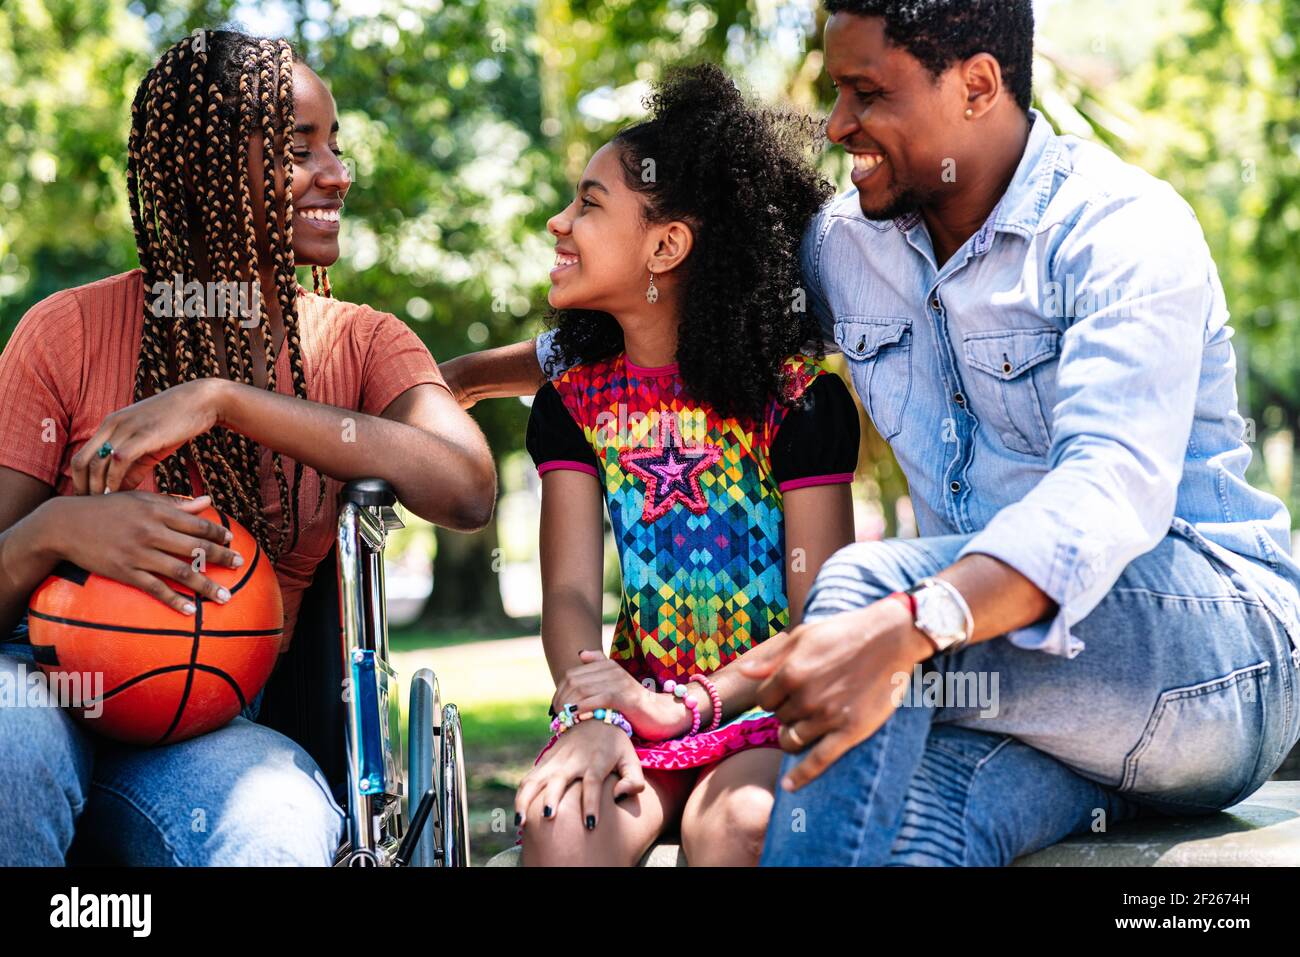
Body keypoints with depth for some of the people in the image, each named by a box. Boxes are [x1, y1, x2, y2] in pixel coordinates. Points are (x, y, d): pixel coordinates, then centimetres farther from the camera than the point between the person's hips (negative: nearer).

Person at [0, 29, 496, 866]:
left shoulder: (362, 345, 5)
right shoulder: (70, 333, 0)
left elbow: (469, 490, -18)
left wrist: (225, 400, -22)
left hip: (208, 725, 1)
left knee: (284, 830, -34)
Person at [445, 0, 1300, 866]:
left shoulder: (1122, 229, -10)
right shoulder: (849, 244, 11)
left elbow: (1113, 485, -27)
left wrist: (902, 628, -43)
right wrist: (471, 375, 30)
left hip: (1219, 644, -4)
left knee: (862, 587, -30)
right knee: (911, 821, -34)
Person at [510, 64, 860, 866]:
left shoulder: (799, 398, -8)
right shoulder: (574, 402, 6)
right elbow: (571, 594, -2)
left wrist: (682, 707, -24)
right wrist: (593, 716, -22)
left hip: (770, 704, -3)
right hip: (643, 693, 3)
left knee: (734, 823, -34)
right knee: (562, 821, -28)